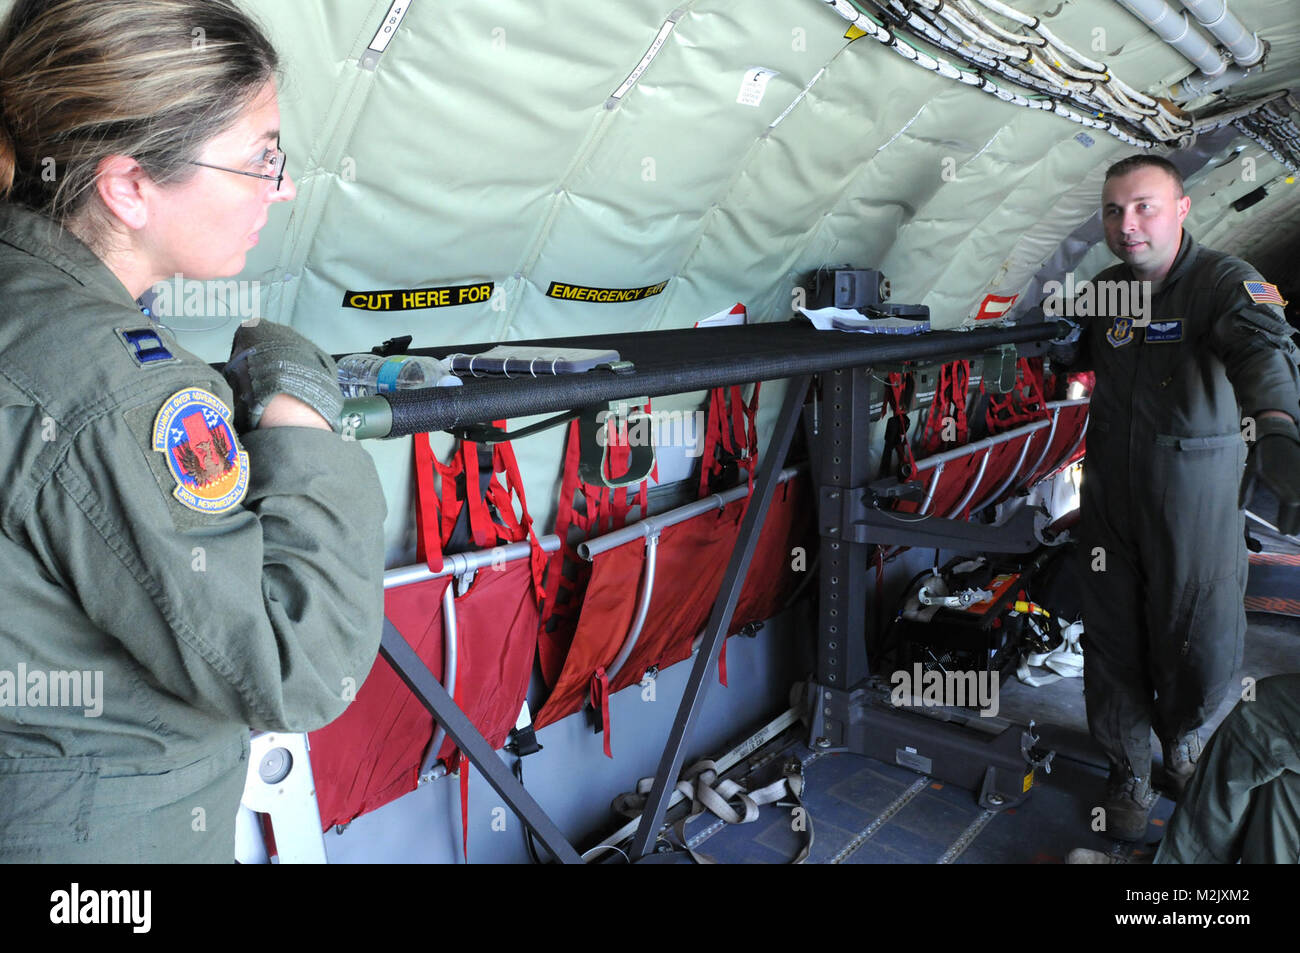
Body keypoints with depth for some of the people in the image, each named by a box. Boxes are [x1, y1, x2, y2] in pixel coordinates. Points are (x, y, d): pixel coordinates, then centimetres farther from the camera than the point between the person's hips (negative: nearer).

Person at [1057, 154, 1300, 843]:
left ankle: (1180, 736, 37)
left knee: (1200, 649, 5)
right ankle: (1130, 772, 28)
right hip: (1110, 498, 4)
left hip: (1197, 504, -3)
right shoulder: (1105, 289, 5)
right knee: (1114, 644, 8)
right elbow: (1074, 360, 20)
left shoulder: (1224, 282, -13)